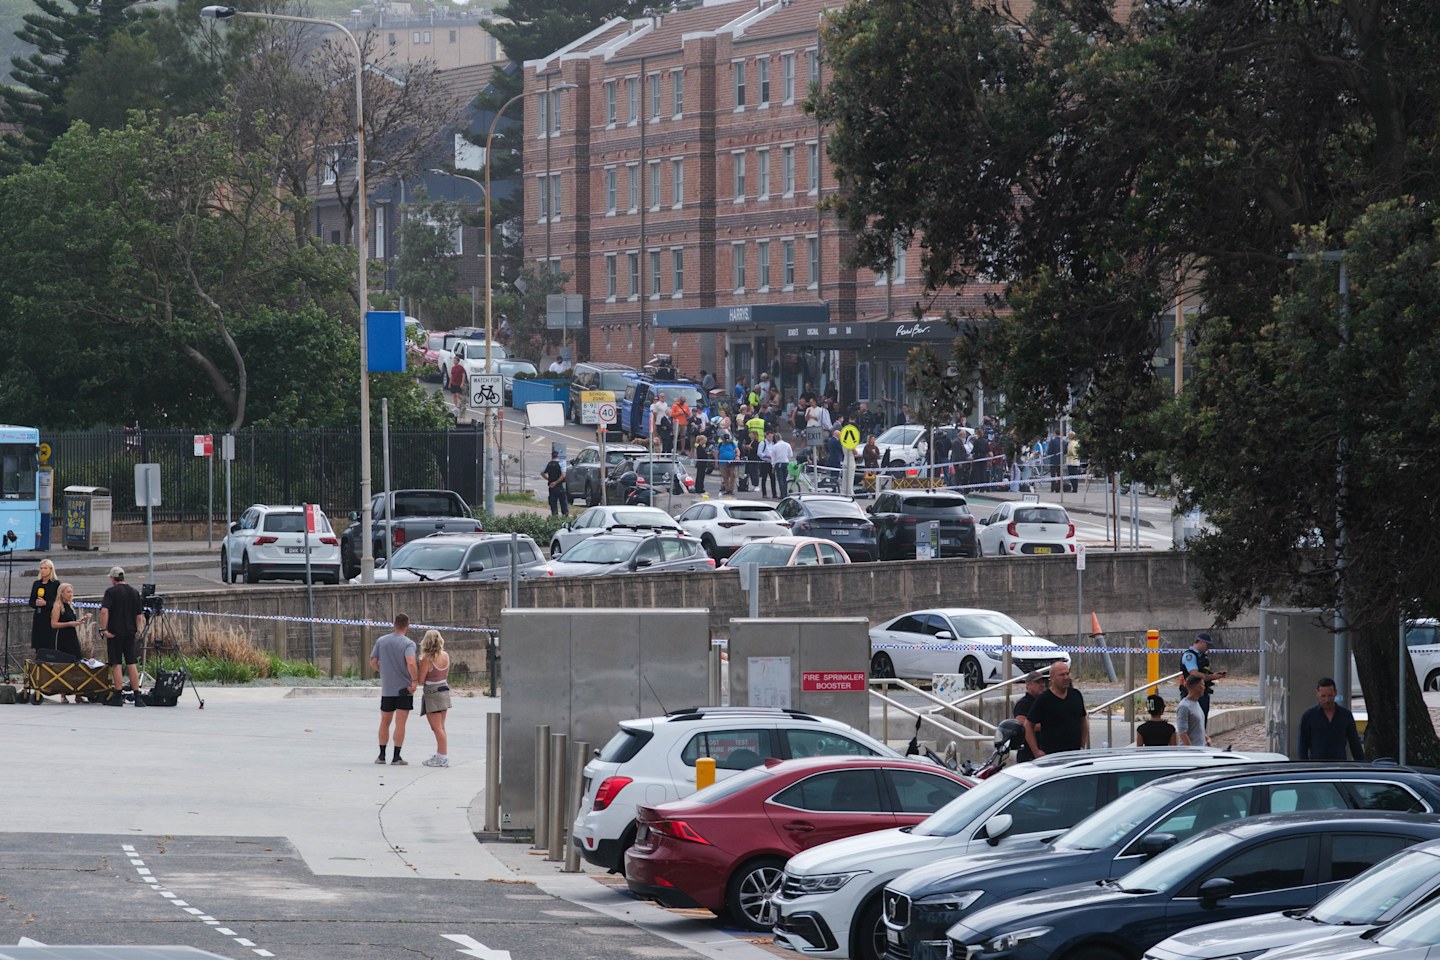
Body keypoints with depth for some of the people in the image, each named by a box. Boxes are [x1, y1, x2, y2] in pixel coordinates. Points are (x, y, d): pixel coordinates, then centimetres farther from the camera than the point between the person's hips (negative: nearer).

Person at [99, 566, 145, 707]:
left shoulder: (111, 592, -7)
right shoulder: (134, 592, 9)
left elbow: (104, 611, -19)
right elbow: (140, 615, 10)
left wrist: (103, 629, -15)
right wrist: (138, 630, 19)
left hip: (115, 632, -4)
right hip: (130, 632, 4)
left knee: (116, 664, -1)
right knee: (132, 664, 6)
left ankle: (118, 697, -2)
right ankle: (137, 697, 3)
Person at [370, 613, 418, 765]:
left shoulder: (381, 641, 3)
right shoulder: (408, 644, -11)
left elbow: (373, 663, 6)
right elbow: (411, 664, -27)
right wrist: (414, 681, -15)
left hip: (386, 689, 4)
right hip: (404, 689, -4)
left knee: (385, 722, 15)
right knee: (400, 723, -1)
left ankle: (382, 755, 18)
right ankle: (396, 757, -4)